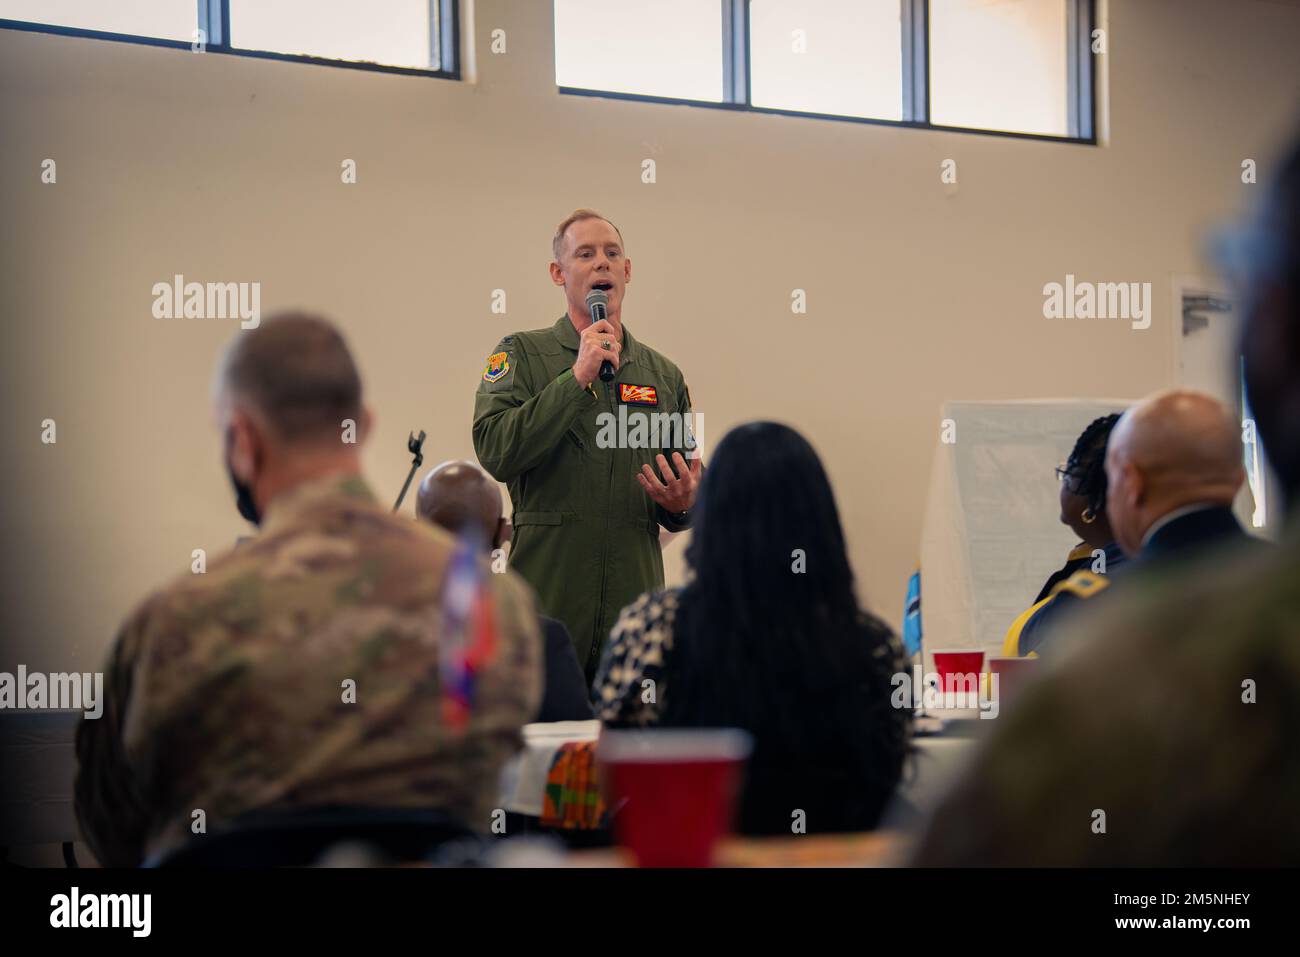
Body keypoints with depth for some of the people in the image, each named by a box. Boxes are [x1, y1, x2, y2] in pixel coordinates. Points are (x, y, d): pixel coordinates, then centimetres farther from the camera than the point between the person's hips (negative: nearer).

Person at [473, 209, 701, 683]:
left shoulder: (664, 376, 16)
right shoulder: (522, 355, 4)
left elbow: (689, 495, 21)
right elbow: (496, 453, -13)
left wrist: (681, 506, -3)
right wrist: (578, 377, -14)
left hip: (636, 601, 3)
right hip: (546, 603, -3)